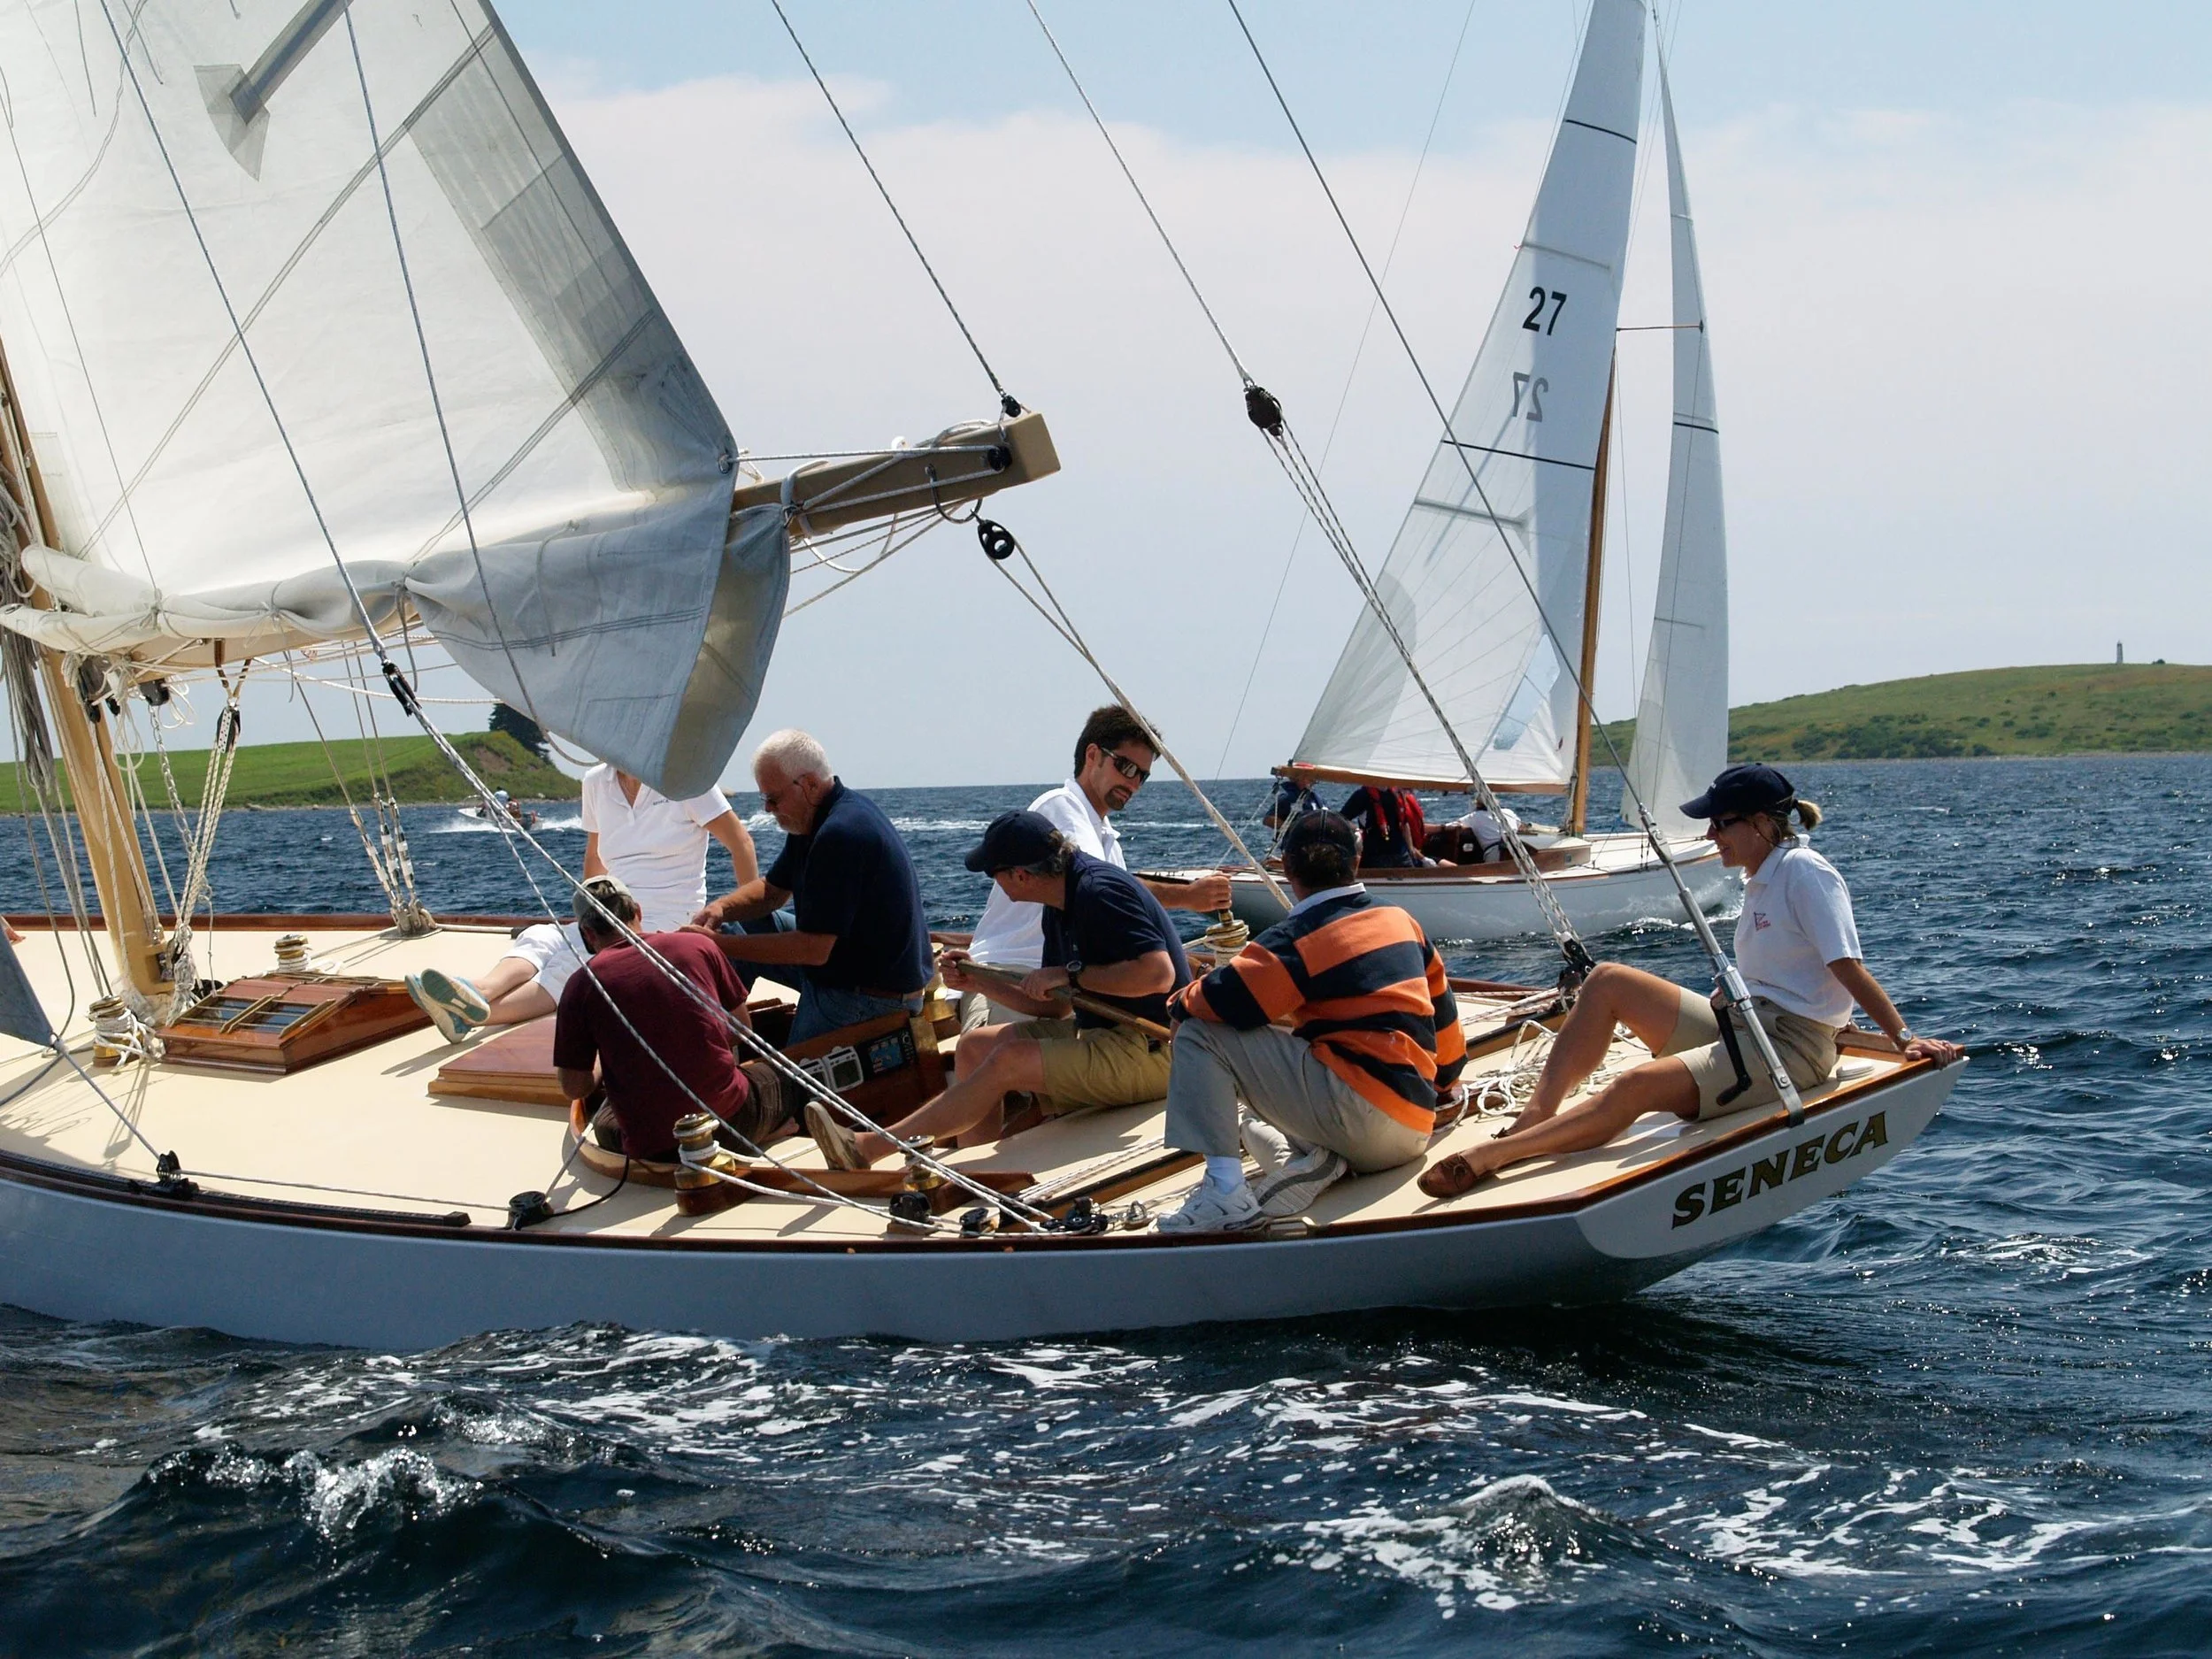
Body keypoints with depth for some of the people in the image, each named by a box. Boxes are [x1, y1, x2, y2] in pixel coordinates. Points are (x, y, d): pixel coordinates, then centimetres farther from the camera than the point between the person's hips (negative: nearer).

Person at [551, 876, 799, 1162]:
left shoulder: (581, 984, -4)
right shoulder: (698, 945, 1)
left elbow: (574, 1088, 0)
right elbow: (742, 1027, 12)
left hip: (652, 1146, -1)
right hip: (729, 1116, 1)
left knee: (604, 1125, 33)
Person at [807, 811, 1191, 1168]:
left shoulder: (1100, 890, -19)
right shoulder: (1059, 908, 11)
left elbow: (1159, 973, -28)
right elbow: (1050, 1005, 15)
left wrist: (1072, 974, -21)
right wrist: (980, 981, 2)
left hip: (1149, 1048, -10)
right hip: (1105, 1033, 11)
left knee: (1011, 1059, -22)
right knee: (974, 1047, 6)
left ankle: (869, 1148, -20)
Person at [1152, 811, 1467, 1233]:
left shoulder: (1299, 939, -8)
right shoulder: (1403, 922, 13)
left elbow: (1222, 1001, -16)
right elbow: (1443, 1014, 22)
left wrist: (1182, 1005, 8)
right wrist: (1443, 1084, 39)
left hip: (1360, 1112, -8)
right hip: (1414, 1134, 8)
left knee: (1200, 1035, -5)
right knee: (1258, 1124, 34)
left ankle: (1225, 1191, -18)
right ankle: (1315, 1159, -1)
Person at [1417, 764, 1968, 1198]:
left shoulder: (1804, 871, -11)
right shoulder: (1761, 879, 17)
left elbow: (1849, 967, -16)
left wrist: (1904, 1039, -18)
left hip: (1790, 1047, -10)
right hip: (1740, 1025, 10)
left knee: (1636, 1087, -29)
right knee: (1607, 980, -2)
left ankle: (1487, 1157, -36)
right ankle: (1536, 1118, -13)